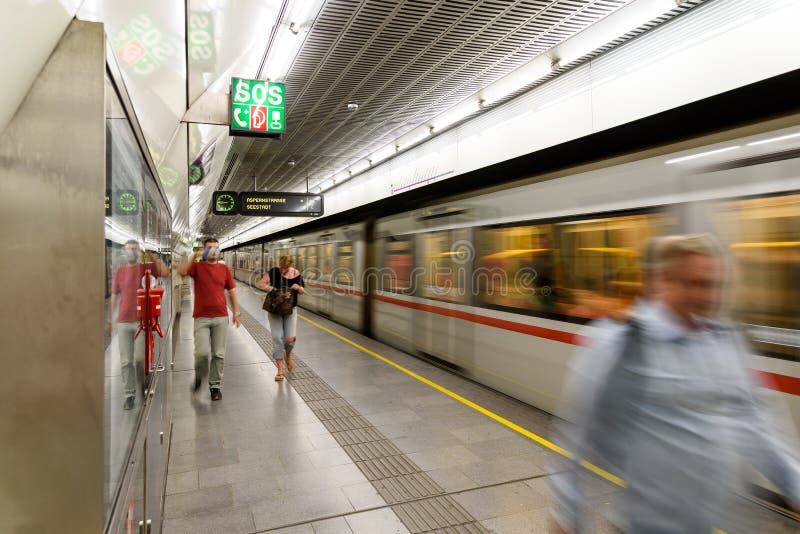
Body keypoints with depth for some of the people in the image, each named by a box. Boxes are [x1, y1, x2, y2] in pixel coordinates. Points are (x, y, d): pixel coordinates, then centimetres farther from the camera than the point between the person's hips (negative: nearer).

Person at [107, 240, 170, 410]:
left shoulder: (147, 267, 1)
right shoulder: (119, 271, 8)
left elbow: (166, 272, -17)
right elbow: (114, 297, 12)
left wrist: (152, 258, -16)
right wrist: (109, 320, 11)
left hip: (142, 320, -2)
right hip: (123, 322, 2)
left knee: (139, 358, -5)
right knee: (126, 361, 3)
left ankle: (144, 383, 22)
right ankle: (130, 394, 14)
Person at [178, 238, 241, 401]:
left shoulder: (224, 268, 8)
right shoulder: (197, 266, 2)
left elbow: (232, 291, 11)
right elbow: (181, 272, -18)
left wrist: (236, 311, 7)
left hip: (221, 317, 2)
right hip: (201, 317, -2)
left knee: (218, 354, 5)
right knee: (202, 352, -10)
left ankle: (215, 385, 19)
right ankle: (199, 376, 21)